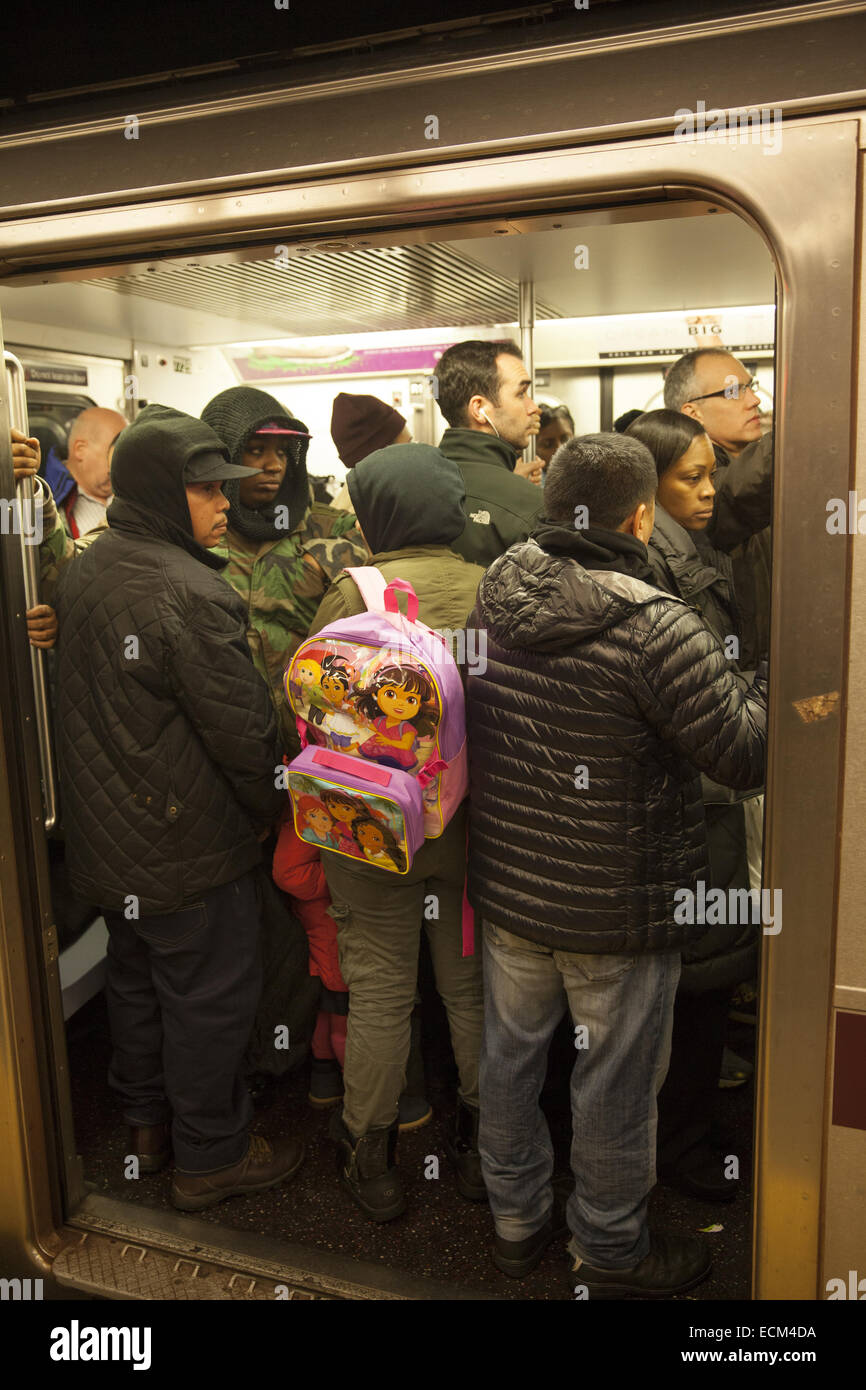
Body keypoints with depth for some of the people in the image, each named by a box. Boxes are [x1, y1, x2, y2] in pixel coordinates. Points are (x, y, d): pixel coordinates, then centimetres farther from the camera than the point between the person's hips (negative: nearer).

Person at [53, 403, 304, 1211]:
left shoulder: (83, 572, 4)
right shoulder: (188, 591, -25)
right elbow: (241, 726, -21)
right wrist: (273, 807, -5)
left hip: (106, 834, 9)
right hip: (189, 844, -9)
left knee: (135, 978, 23)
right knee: (208, 998, 8)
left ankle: (146, 1121, 42)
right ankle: (210, 1157, 24)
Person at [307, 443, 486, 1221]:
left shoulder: (353, 596, -14)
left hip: (374, 827, -2)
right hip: (473, 821, 3)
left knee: (380, 995, 12)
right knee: (471, 985, 18)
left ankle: (371, 1157, 29)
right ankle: (482, 1144, 36)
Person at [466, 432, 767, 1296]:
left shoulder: (494, 604, -3)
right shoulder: (654, 627, -25)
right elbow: (743, 752, -18)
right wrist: (771, 684, -2)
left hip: (507, 890, 6)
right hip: (617, 908, -6)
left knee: (510, 1054, 21)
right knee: (614, 1081, 14)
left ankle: (516, 1216, 42)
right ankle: (609, 1252, 35)